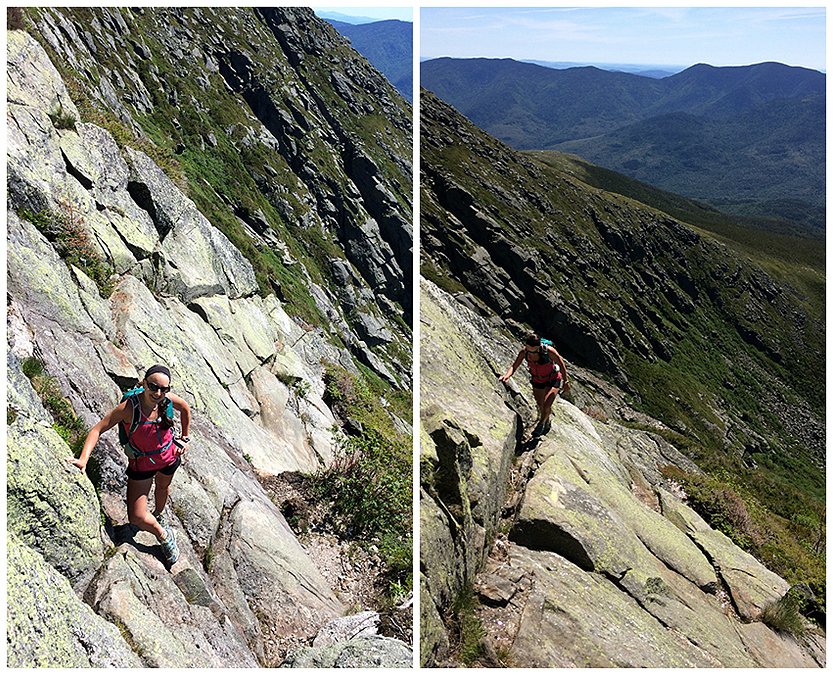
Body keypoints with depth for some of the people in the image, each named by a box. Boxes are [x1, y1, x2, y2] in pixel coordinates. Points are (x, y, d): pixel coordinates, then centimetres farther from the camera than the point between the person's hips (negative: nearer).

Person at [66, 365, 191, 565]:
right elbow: (97, 429, -33)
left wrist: (185, 438, 6)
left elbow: (185, 409, 0)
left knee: (163, 487, 34)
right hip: (141, 463, -3)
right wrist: (83, 459, -46)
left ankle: (159, 514, 69)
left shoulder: (168, 399, -22)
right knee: (137, 518, -6)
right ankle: (164, 536, 25)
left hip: (169, 456, 3)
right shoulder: (129, 408, -34)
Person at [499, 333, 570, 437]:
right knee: (540, 406, 19)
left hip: (553, 380, -4)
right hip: (537, 381, 4)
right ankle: (547, 423, 51)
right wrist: (507, 375, -39)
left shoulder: (549, 351, -35)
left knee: (547, 406, -18)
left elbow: (561, 364, -18)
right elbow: (514, 366, -16)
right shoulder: (524, 352, -25)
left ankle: (541, 424, 14)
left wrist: (566, 381, -7)